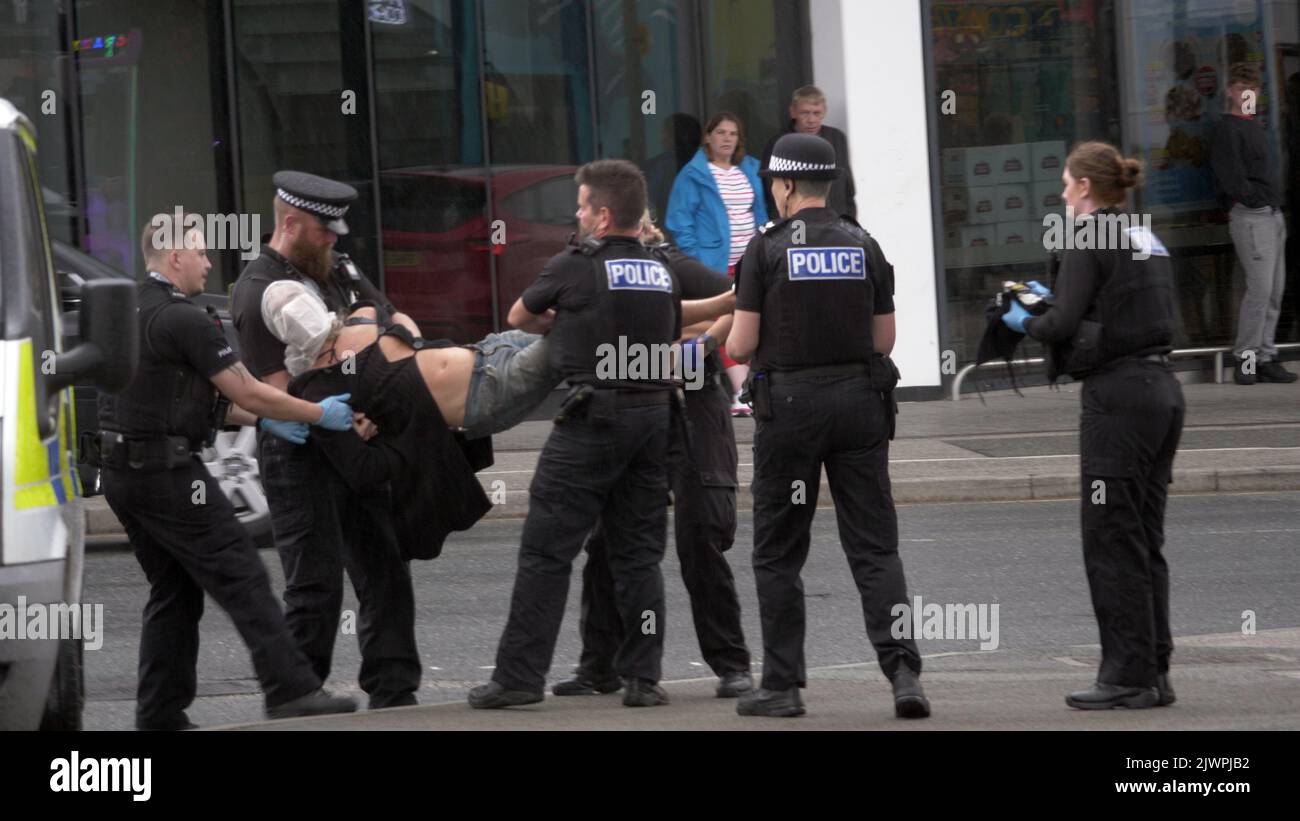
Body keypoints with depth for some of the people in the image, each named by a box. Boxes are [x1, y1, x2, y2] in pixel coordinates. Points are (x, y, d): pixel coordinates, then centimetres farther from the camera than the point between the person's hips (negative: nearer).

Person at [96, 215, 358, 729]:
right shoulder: (184, 320, -15)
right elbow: (248, 394, -12)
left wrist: (266, 417, 15)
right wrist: (320, 415, 0)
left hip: (120, 472, 9)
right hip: (167, 473, -9)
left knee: (173, 592, 13)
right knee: (242, 580, -7)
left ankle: (160, 715, 11)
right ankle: (291, 692, -9)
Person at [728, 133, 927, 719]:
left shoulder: (768, 249, -7)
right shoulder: (864, 247, 5)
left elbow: (742, 345, -7)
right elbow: (884, 340, 7)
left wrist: (732, 342, 15)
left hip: (790, 406, -3)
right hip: (859, 401, 3)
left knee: (778, 554, 8)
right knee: (875, 547, 3)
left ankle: (782, 684, 8)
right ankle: (902, 667, -12)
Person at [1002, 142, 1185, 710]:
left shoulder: (1089, 241, -10)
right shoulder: (1148, 241, 14)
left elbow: (1064, 325, -16)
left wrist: (1025, 322, 4)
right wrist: (1054, 301, 23)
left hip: (1118, 395, -8)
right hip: (1163, 389, 8)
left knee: (1111, 541, -3)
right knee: (1146, 542, 12)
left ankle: (1128, 676, -3)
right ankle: (1153, 673, 13)